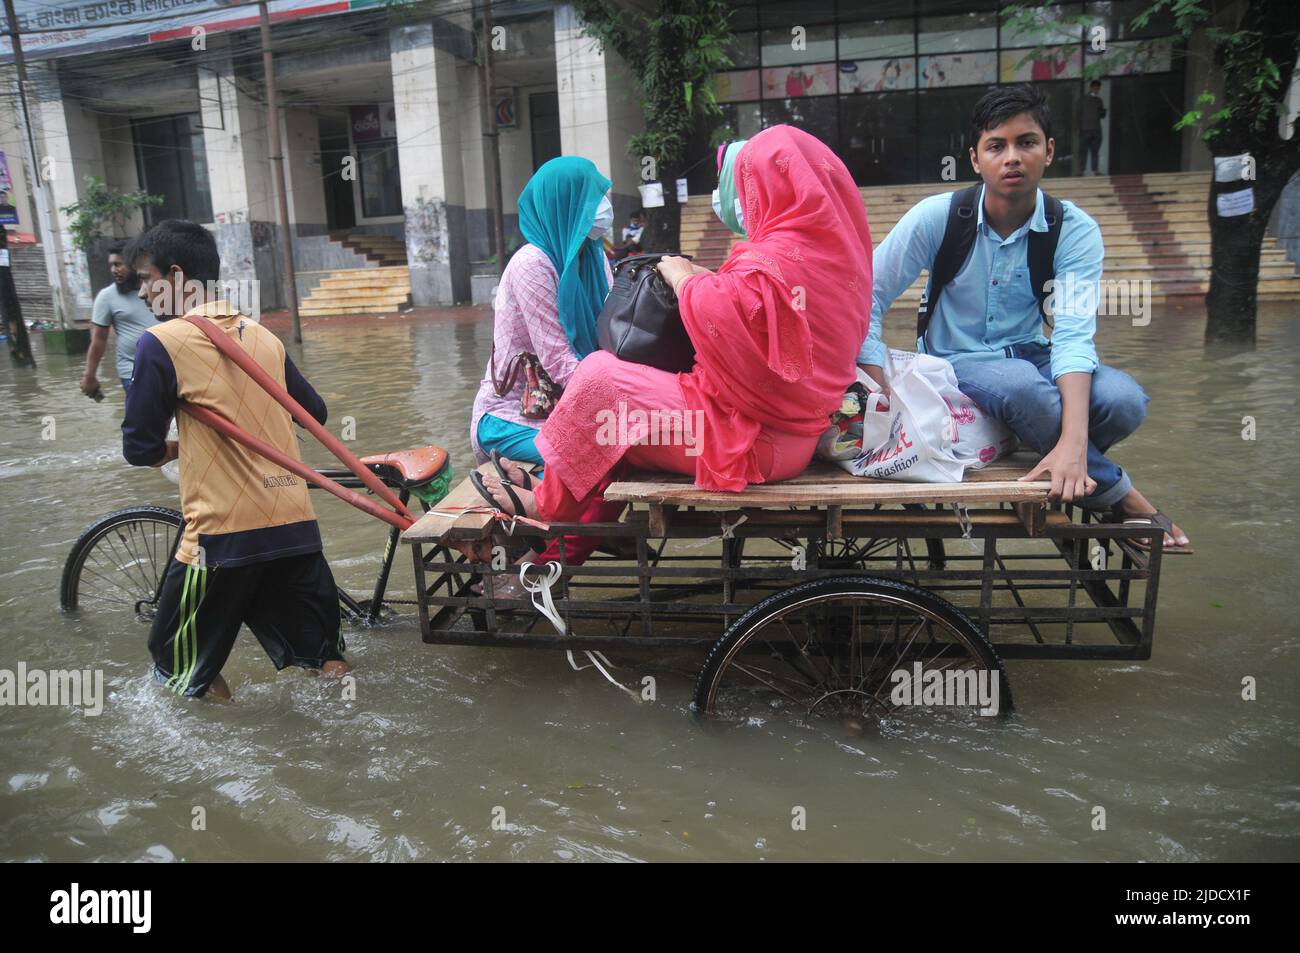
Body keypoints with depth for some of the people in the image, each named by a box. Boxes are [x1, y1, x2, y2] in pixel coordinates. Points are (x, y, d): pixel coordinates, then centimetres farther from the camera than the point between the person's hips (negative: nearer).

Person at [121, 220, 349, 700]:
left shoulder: (161, 341, -7)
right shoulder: (264, 337, 8)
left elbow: (141, 448, -3)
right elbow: (314, 413, 17)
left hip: (224, 530, -5)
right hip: (296, 522, 6)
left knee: (184, 670, 15)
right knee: (321, 650, 19)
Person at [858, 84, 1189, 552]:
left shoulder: (1075, 231, -10)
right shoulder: (936, 217, -12)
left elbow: (1073, 335, -22)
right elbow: (867, 296, -13)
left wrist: (1073, 442, -37)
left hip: (1030, 359, 2)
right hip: (955, 366, -2)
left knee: (1123, 400, -29)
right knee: (1024, 386, -36)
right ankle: (1119, 495, -12)